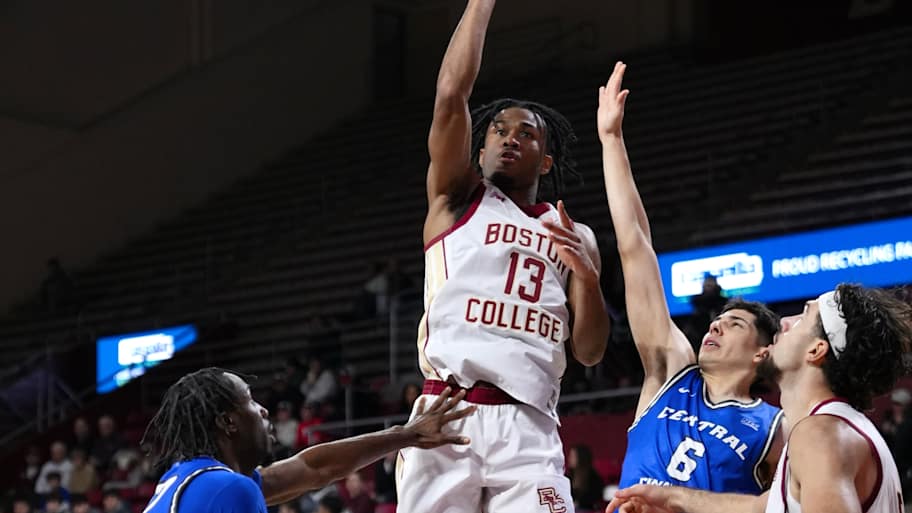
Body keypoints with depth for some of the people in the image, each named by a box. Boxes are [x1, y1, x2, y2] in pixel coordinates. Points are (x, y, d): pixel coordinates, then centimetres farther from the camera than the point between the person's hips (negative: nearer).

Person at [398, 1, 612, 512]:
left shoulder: (574, 236, 19)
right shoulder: (459, 198, 14)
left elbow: (590, 352, 12)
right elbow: (452, 93, 1)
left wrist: (588, 278, -5)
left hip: (527, 427, 1)